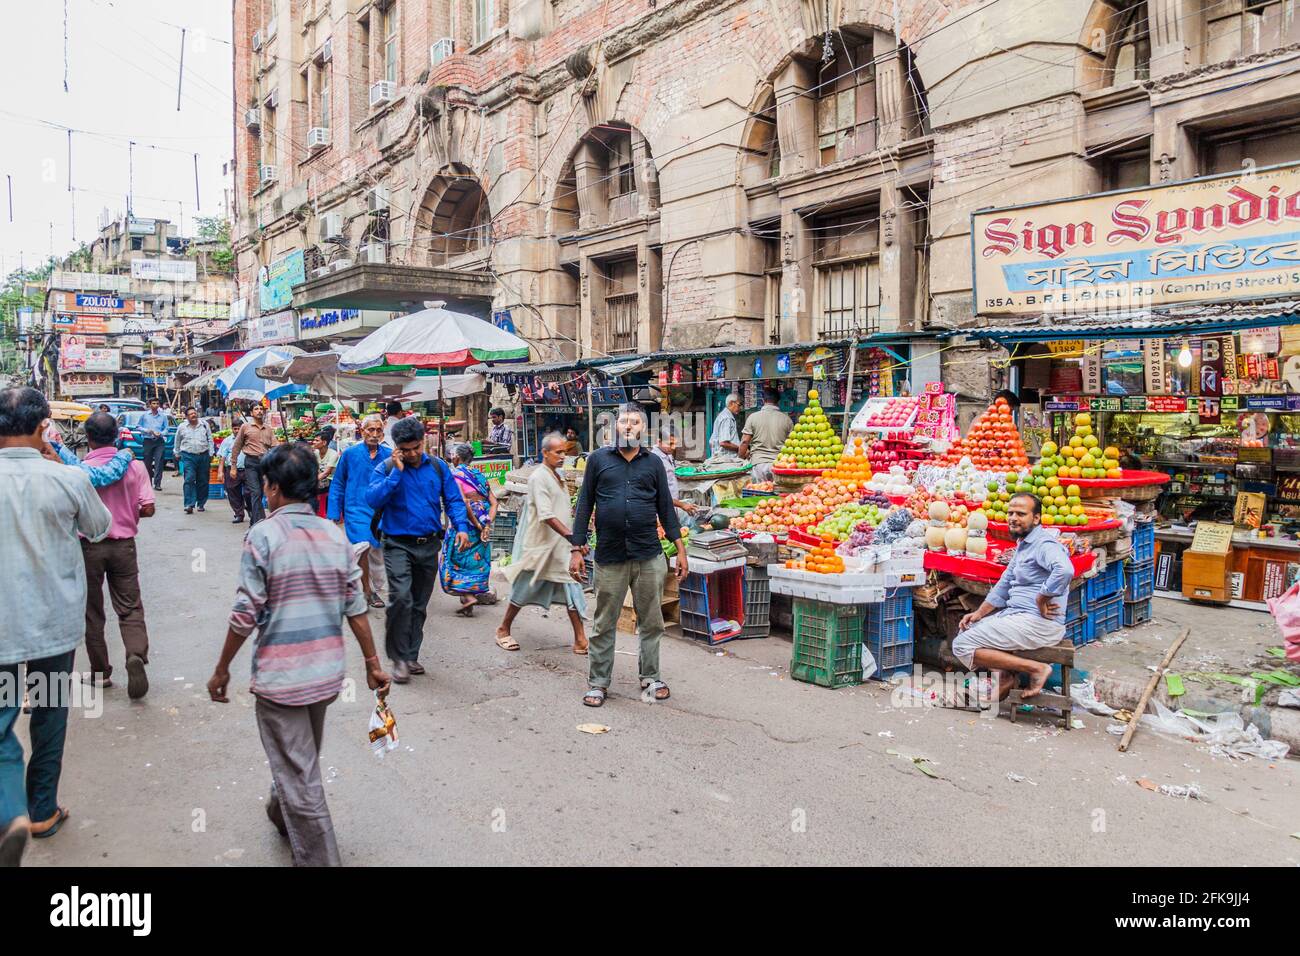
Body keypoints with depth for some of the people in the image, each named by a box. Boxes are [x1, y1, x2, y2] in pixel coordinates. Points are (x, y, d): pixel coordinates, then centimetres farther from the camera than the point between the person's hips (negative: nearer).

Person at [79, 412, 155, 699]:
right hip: (124, 545, 1)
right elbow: (148, 509, -5)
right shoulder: (135, 466, -5)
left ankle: (100, 673, 20)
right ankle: (137, 654, -16)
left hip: (89, 546, -1)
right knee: (129, 607, 8)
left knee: (92, 611, 12)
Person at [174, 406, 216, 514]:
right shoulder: (181, 427, 5)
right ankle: (189, 505, -14)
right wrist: (177, 454, 24)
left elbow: (210, 440, 11)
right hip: (188, 456, -1)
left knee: (203, 481, 6)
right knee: (189, 480, -12)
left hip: (203, 456, 2)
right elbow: (177, 442, 19)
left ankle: (201, 503, 18)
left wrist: (211, 453, 7)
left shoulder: (205, 425, 6)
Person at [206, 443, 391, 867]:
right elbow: (356, 609, 2)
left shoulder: (263, 536, -15)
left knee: (300, 777, 5)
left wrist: (221, 669, -2)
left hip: (280, 676, -6)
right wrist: (373, 665, 9)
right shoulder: (335, 535, 0)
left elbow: (245, 615, -15)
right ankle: (282, 815, 53)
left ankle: (318, 858, 12)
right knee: (301, 758, 29)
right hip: (328, 672, 6)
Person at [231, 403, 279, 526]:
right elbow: (236, 447, 8)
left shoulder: (269, 429, 13)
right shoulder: (245, 427, 5)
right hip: (251, 462, -3)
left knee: (259, 493, 10)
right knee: (255, 492, -12)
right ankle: (260, 522, -18)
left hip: (265, 462, 4)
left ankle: (253, 521, 23)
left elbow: (274, 446, 5)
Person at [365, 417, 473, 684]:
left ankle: (411, 656, 25)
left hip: (429, 545, 4)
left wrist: (461, 527, -10)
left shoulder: (438, 467, 5)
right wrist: (397, 471, -19)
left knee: (420, 604, 12)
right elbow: (373, 499, -17)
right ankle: (399, 657, -6)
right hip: (398, 544, -4)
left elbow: (453, 500, 6)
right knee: (401, 597, -20)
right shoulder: (386, 468, -3)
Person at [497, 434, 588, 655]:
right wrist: (571, 535, -29)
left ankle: (580, 640, 2)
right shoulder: (538, 477, -15)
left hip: (560, 546, 8)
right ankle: (503, 630, 25)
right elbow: (546, 516, -24)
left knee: (571, 590, 1)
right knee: (524, 589, 6)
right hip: (539, 545, -7)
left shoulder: (558, 476, 13)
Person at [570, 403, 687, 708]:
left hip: (649, 557, 1)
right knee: (604, 624, 7)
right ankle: (598, 682, 20)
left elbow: (666, 508, 10)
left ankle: (650, 677, 26)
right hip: (609, 557, -1)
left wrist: (680, 549, 4)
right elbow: (585, 505, 5)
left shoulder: (653, 463, 8)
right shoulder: (598, 459, 5)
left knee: (651, 622, 10)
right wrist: (576, 549, 0)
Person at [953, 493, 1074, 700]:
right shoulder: (1022, 545, 18)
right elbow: (1004, 584, 24)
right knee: (966, 629, 16)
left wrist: (1041, 600, -25)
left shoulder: (1045, 544, -15)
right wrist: (979, 613, 15)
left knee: (962, 645, -12)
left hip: (1038, 623, -11)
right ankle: (1006, 675, 4)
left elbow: (1064, 570, -37)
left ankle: (1035, 668, -12)